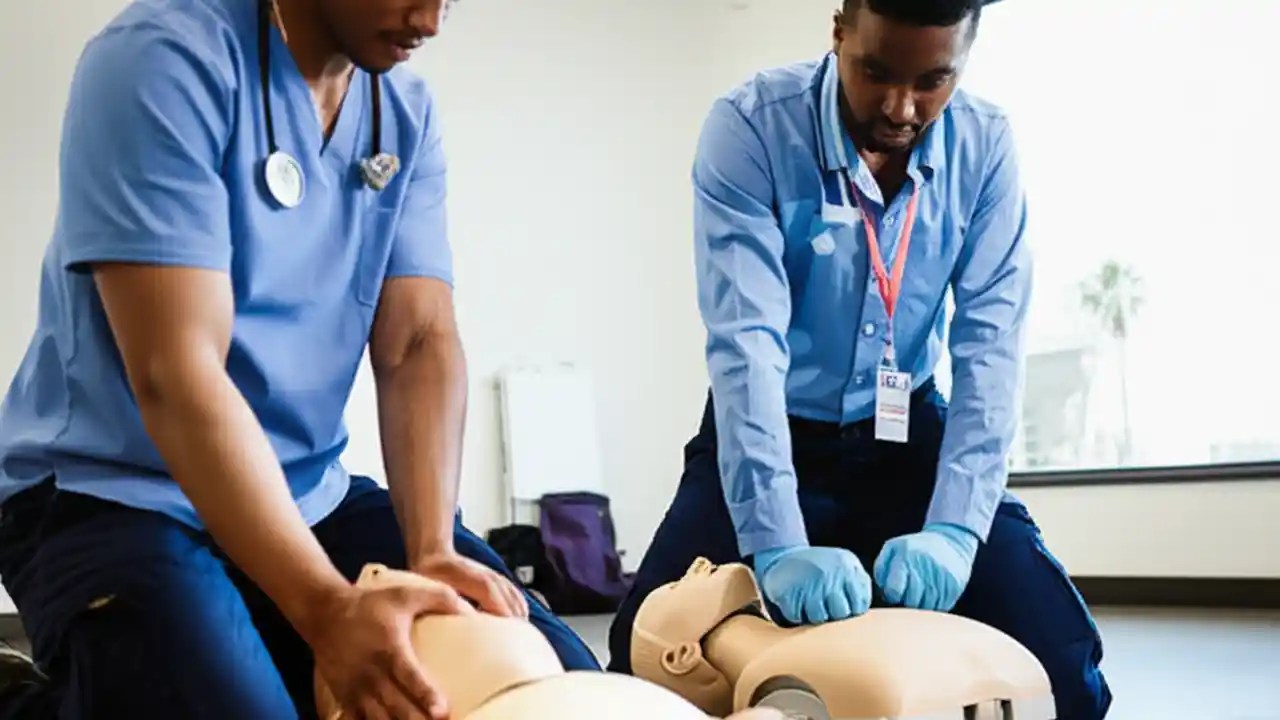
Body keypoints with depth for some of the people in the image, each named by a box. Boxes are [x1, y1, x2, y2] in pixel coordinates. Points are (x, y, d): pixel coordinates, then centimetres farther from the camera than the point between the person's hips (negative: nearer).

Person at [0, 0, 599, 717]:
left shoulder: (409, 113, 3)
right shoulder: (163, 60, -18)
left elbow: (420, 344, -5)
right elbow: (173, 375, -25)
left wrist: (432, 550, -22)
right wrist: (328, 607, -33)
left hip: (310, 496, 6)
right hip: (113, 496, -6)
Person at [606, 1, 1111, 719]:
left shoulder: (986, 146, -11)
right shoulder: (750, 127, -21)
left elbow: (990, 345, -16)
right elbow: (746, 341, -29)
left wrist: (955, 528, -30)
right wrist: (777, 543, -40)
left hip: (911, 438, 2)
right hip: (775, 438, -1)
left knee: (1059, 657, -16)